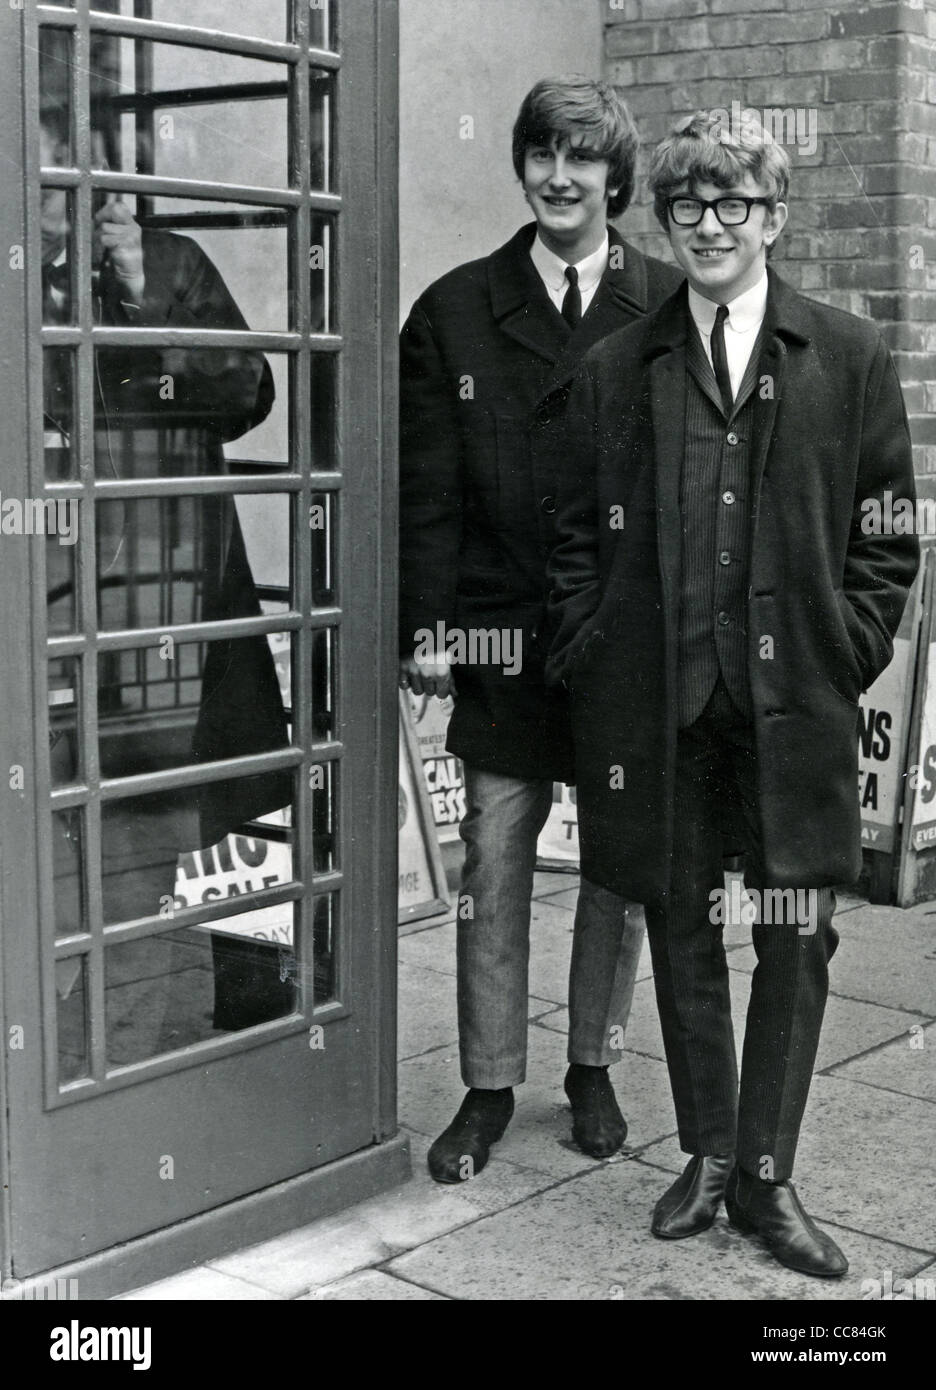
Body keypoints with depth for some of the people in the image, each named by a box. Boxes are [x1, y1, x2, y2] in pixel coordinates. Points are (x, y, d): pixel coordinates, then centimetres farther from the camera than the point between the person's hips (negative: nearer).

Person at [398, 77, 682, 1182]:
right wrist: (426, 627, -5)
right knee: (492, 870, 5)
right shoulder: (454, 312, 5)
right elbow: (427, 488, 2)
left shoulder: (667, 309, 2)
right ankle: (489, 1088, 18)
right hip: (502, 637, 0)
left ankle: (592, 1068, 28)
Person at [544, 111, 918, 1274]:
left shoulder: (849, 360, 4)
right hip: (656, 701, 1)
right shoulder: (614, 370, 7)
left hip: (795, 699, -1)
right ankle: (706, 1156, 25)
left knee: (797, 940, 1)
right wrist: (591, 652, 2)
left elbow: (888, 534, 5)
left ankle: (766, 1177, 16)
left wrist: (845, 655, -2)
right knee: (681, 928, 9)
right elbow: (575, 534, 11)